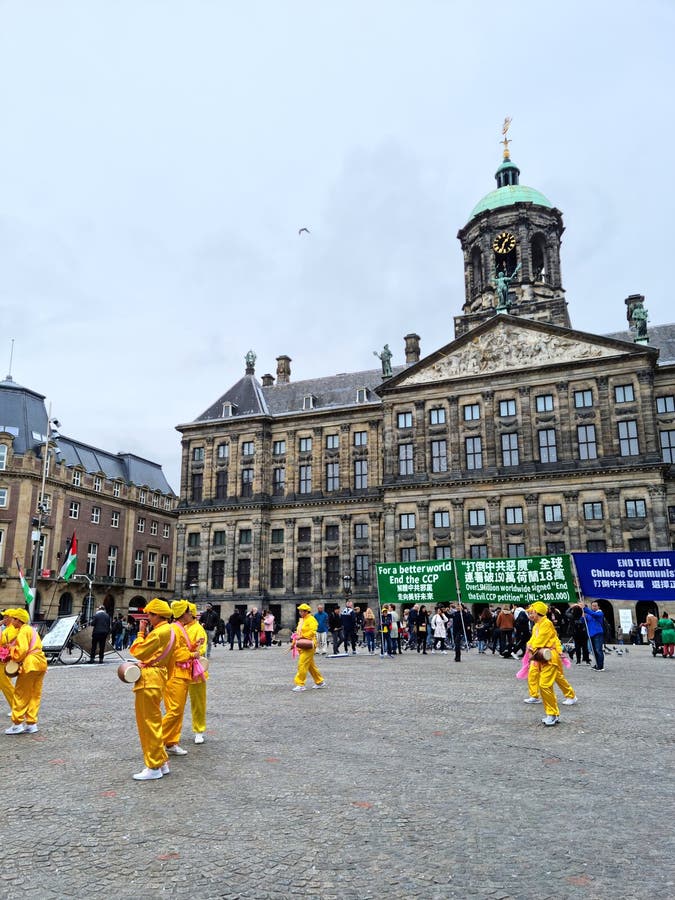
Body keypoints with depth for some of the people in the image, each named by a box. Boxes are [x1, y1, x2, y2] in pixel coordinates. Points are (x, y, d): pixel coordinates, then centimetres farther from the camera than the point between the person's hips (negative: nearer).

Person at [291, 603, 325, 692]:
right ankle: (320, 682, 26)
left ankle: (300, 684, -8)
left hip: (308, 646, -9)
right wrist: (294, 642, 15)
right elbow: (298, 632, 21)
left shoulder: (311, 619, -10)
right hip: (301, 646, 9)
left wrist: (303, 636, -24)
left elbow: (312, 631, -22)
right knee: (310, 665, 15)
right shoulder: (301, 620, 17)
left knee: (302, 664, -12)